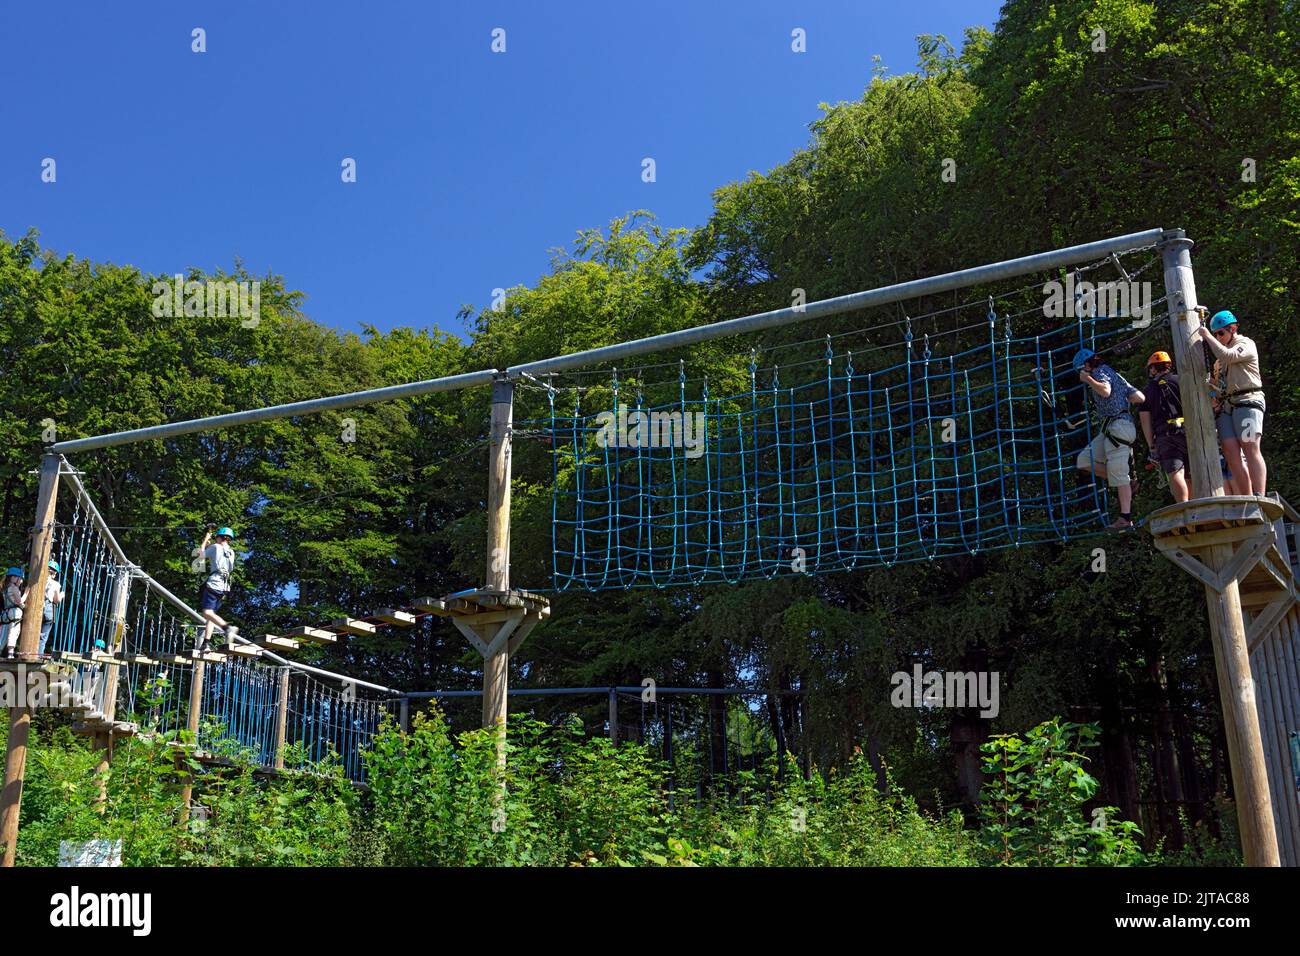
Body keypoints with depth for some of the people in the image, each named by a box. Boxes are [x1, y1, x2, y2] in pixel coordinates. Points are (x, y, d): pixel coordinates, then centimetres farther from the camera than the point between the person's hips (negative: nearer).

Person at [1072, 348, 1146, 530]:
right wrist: (1124, 401, 36)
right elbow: (1140, 397, 18)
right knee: (1084, 461, 5)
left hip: (1117, 426, -10)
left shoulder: (1101, 371, -3)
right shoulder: (1115, 375, 24)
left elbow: (1105, 391, -26)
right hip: (1109, 430, 10)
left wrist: (1088, 379, -12)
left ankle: (1125, 518, -12)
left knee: (1118, 473, -11)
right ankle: (1125, 484, 6)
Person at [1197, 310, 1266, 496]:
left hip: (1246, 401, -7)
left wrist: (1207, 336, -4)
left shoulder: (1246, 344, 6)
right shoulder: (1220, 359, 29)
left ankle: (1260, 501, -27)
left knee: (1251, 450, -19)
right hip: (1225, 407, 7)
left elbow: (1227, 356, -13)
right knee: (1231, 454, -9)